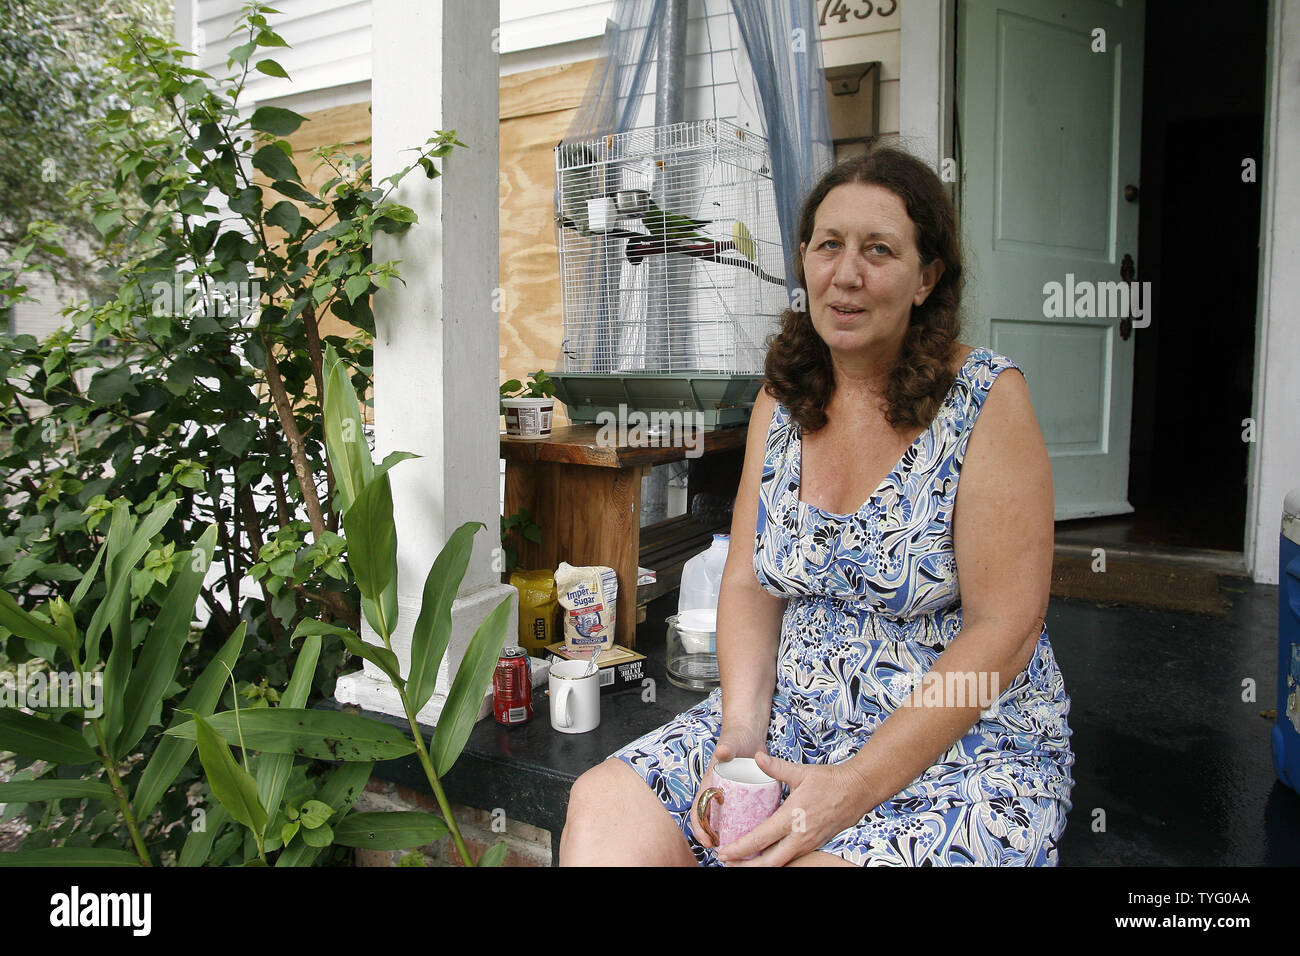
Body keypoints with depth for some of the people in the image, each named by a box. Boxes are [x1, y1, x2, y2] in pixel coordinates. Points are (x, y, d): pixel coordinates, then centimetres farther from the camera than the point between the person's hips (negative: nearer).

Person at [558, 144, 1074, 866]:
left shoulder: (988, 400, -12)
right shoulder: (781, 399, 4)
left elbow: (1002, 632, -15)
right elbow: (750, 583, 4)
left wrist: (855, 787, -21)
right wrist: (742, 729, -13)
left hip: (965, 747, -4)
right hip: (792, 726, 5)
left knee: (814, 861, -30)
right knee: (602, 810, -11)